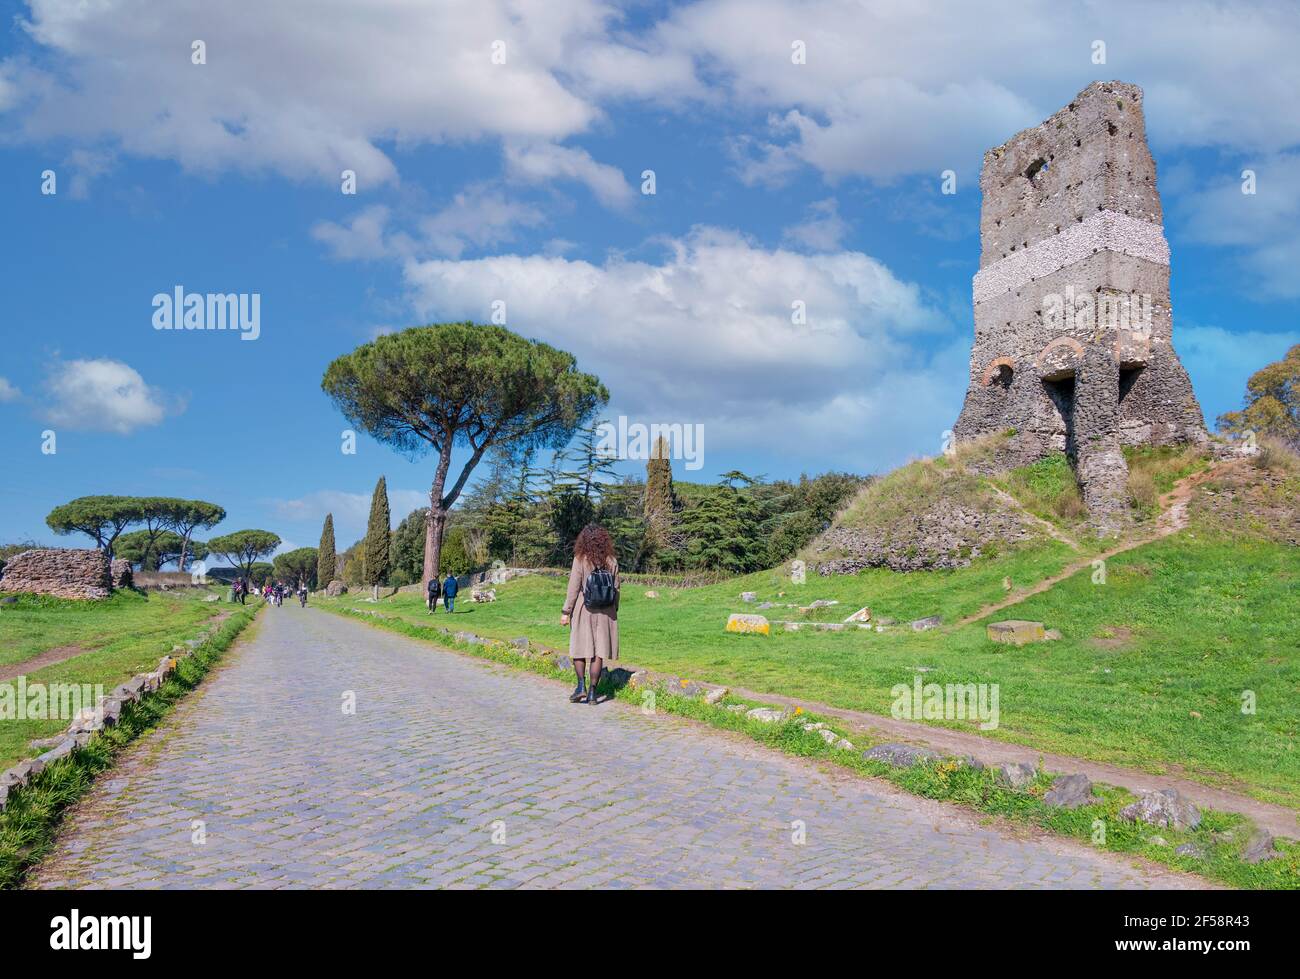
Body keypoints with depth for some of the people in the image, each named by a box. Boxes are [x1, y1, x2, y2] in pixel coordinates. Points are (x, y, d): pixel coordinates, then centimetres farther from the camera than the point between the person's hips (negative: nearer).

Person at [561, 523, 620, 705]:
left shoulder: (580, 560, -9)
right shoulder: (612, 561, 1)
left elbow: (573, 588, -10)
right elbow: (616, 589, 5)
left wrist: (565, 612, -3)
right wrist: (614, 611, 16)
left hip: (583, 611, -3)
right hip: (605, 613, 3)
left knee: (579, 648, 11)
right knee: (598, 652, 5)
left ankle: (581, 685, 1)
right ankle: (592, 692, 6)